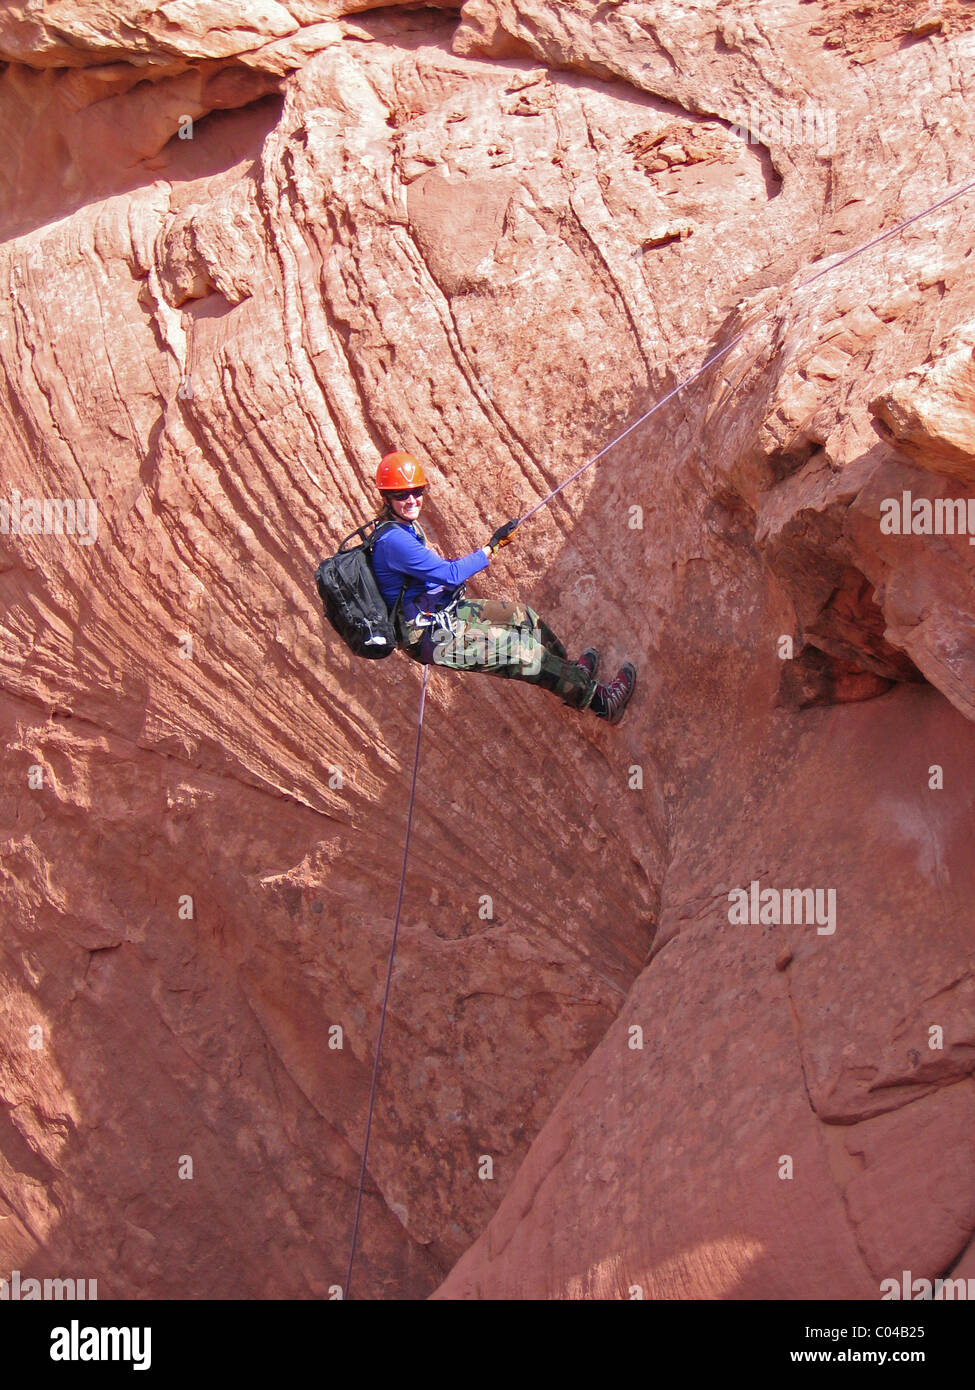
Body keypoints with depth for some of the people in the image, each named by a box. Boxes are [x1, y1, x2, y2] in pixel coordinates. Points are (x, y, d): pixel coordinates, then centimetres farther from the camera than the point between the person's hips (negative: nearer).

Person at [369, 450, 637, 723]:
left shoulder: (405, 528, 6)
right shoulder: (393, 541, -27)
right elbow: (451, 575, -29)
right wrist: (491, 548, -22)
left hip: (442, 612, 10)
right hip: (430, 638, -10)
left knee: (522, 614, 14)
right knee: (524, 652, -11)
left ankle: (571, 673, 33)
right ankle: (601, 703, -1)